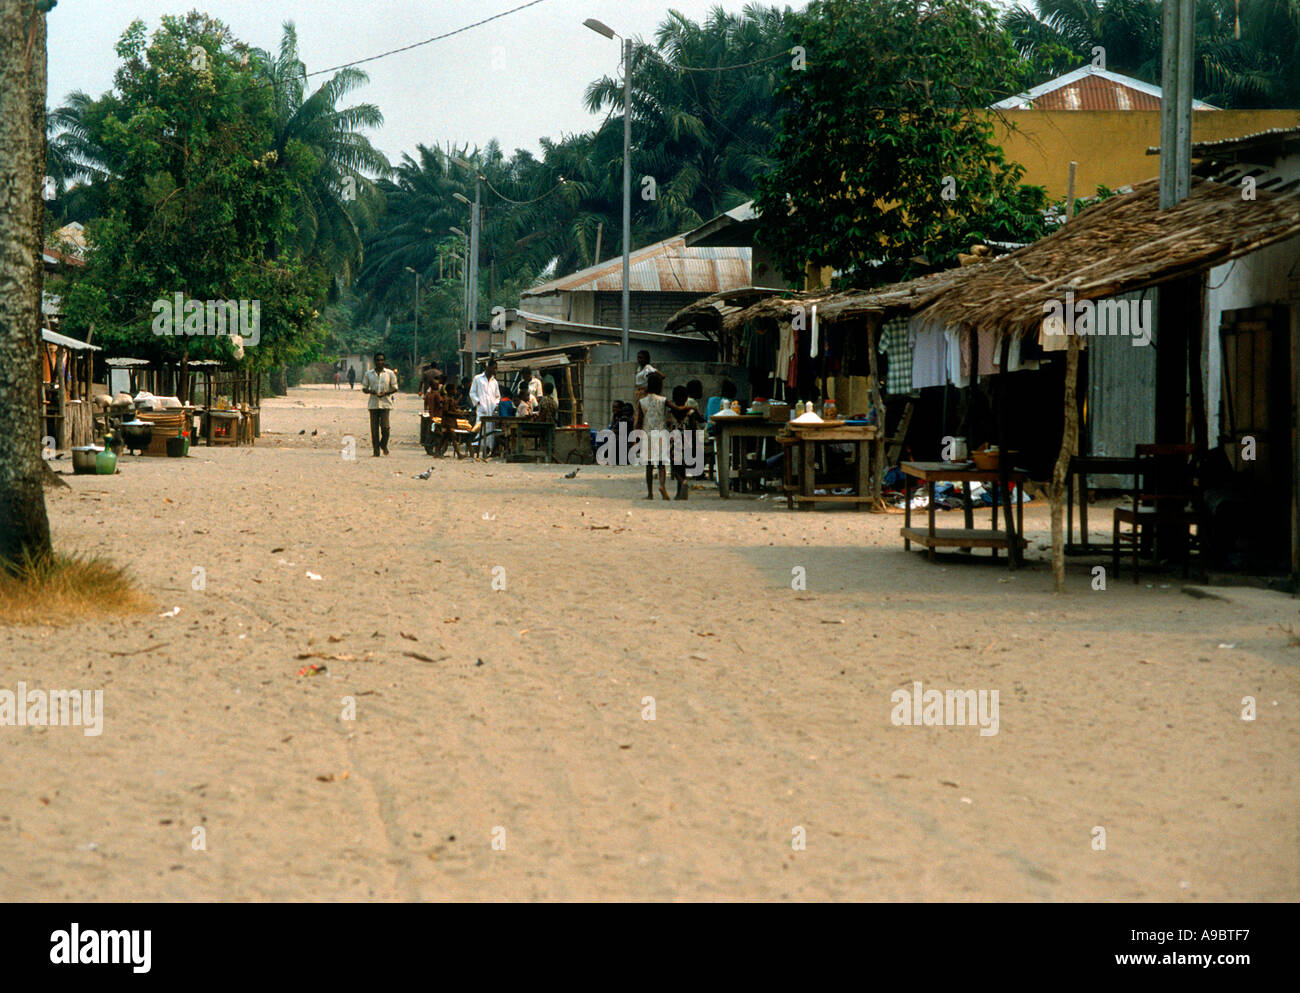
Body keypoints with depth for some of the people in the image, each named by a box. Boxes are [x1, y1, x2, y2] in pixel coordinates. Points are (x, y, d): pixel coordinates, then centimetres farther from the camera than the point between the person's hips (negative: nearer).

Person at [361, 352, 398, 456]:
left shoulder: (390, 373, 6)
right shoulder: (368, 373, 10)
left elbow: (395, 388, 8)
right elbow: (364, 388, 12)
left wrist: (386, 392, -11)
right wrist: (371, 391, -10)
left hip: (385, 403, -2)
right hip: (373, 404, 2)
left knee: (385, 426, -12)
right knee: (374, 428, -1)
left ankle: (384, 445, 15)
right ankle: (376, 451, 4)